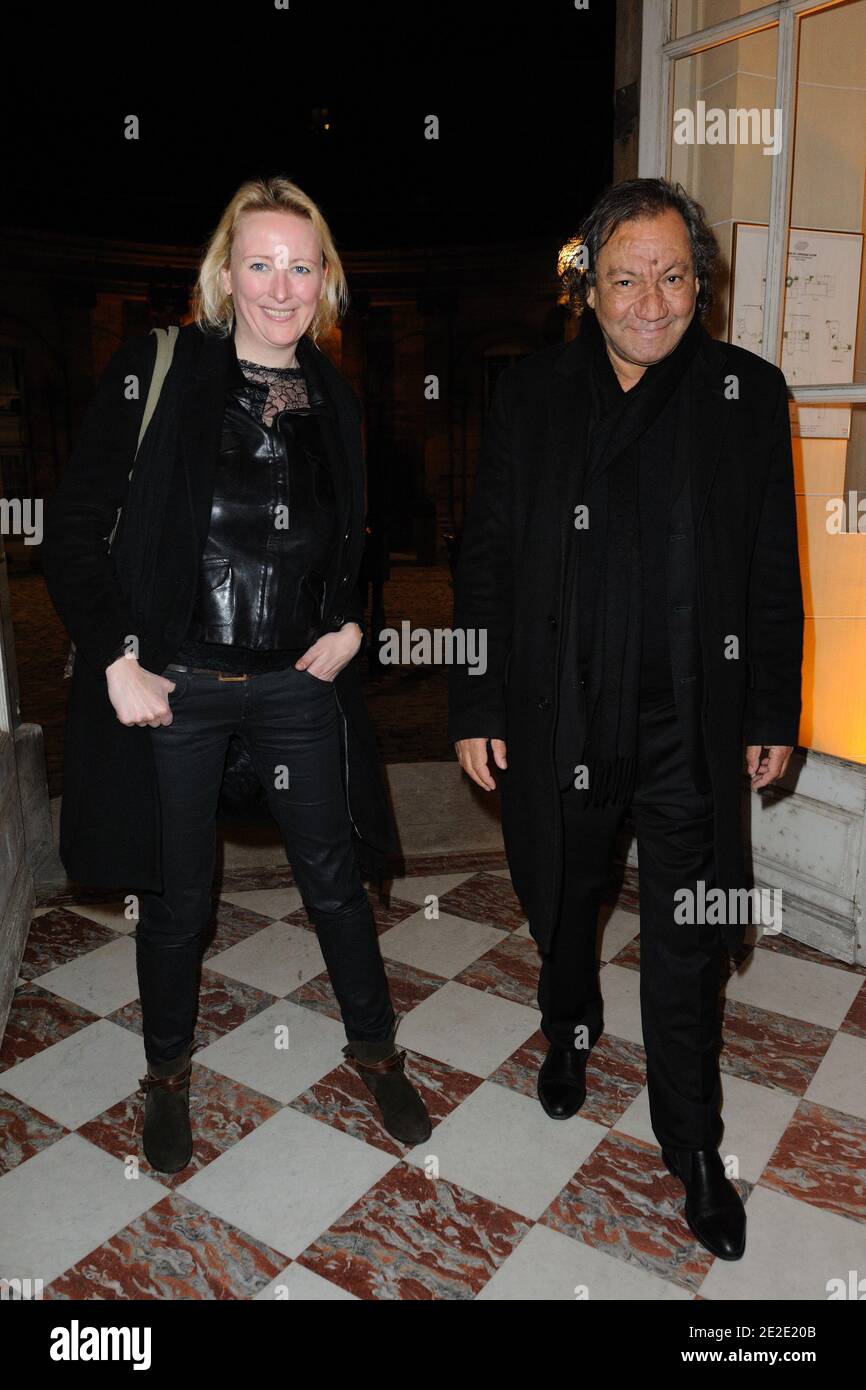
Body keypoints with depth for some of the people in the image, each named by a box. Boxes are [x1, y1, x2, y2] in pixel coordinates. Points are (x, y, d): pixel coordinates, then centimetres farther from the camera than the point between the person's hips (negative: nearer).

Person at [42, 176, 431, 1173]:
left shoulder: (336, 401, 6)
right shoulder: (154, 373, -7)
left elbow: (360, 540, 19)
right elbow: (74, 528, -7)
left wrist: (353, 624, 3)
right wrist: (115, 661, -13)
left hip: (299, 684, 3)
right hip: (171, 683, -2)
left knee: (335, 876, 13)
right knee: (177, 894, 12)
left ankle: (374, 1049, 38)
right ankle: (168, 1071, 39)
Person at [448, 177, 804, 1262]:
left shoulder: (749, 392, 0)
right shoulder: (530, 394, 0)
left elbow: (774, 571, 3)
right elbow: (484, 561, 1)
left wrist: (774, 713, 3)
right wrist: (475, 709, -3)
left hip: (692, 724, 0)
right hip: (559, 718, 1)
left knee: (687, 946, 8)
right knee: (563, 901, 20)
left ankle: (692, 1146, 30)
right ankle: (570, 1026, 52)